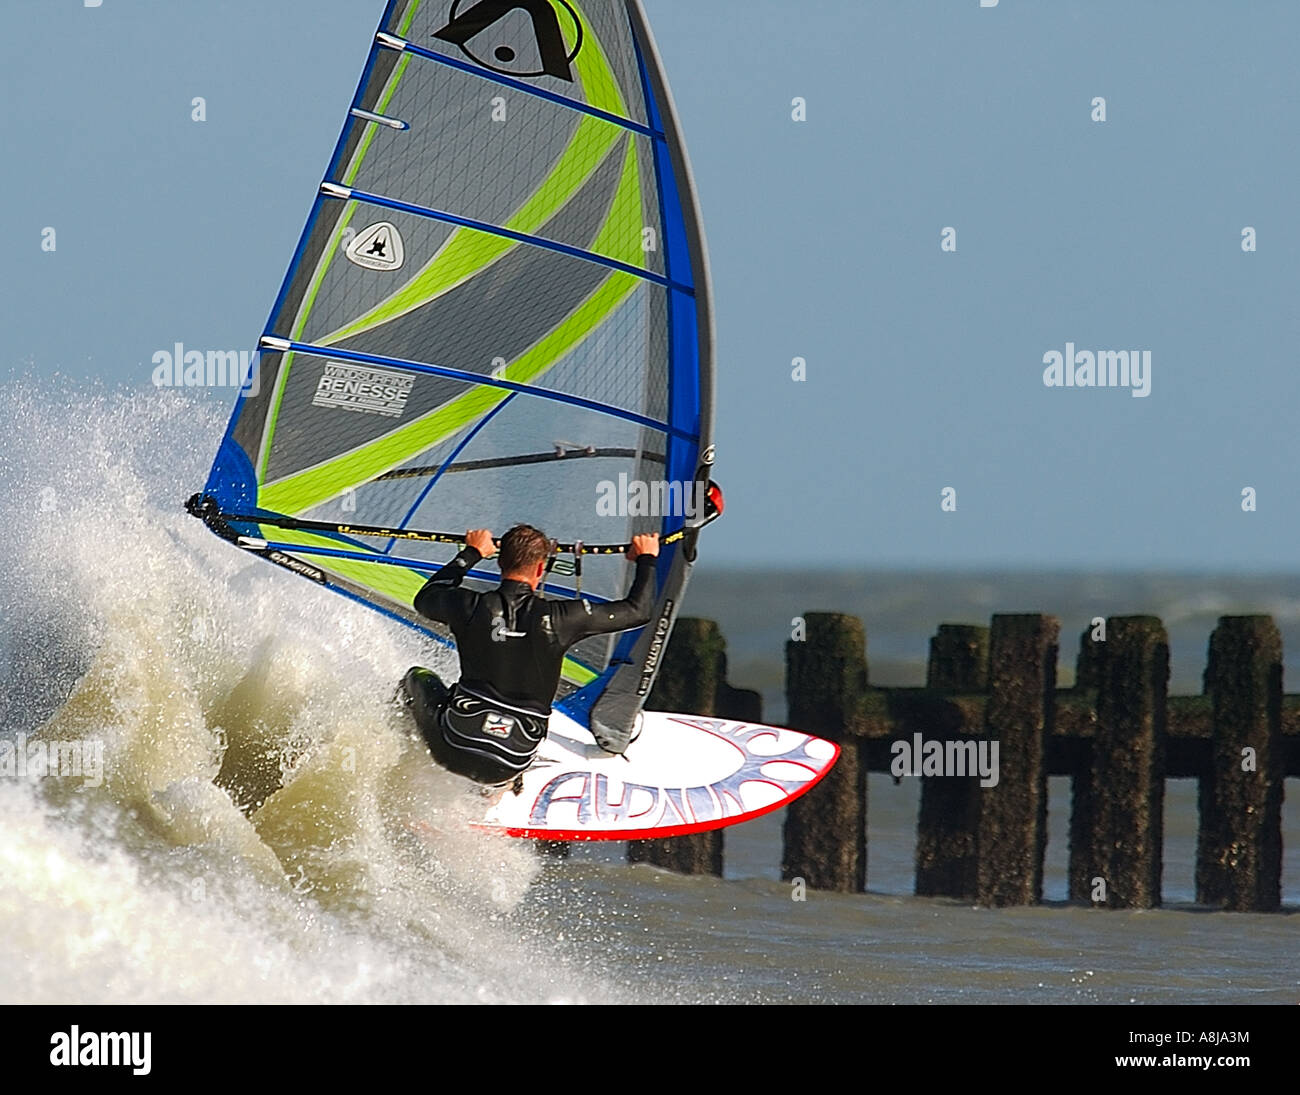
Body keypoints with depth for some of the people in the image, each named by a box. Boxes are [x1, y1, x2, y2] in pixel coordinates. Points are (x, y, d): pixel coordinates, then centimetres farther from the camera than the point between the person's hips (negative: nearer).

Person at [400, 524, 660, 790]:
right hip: (508, 767, 0)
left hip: (456, 747, 0)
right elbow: (638, 611, 0)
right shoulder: (557, 619, -12)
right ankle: (500, 788, 23)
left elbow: (425, 599, 18)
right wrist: (646, 559, 18)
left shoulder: (472, 607, -9)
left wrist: (471, 555, 28)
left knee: (418, 678, 29)